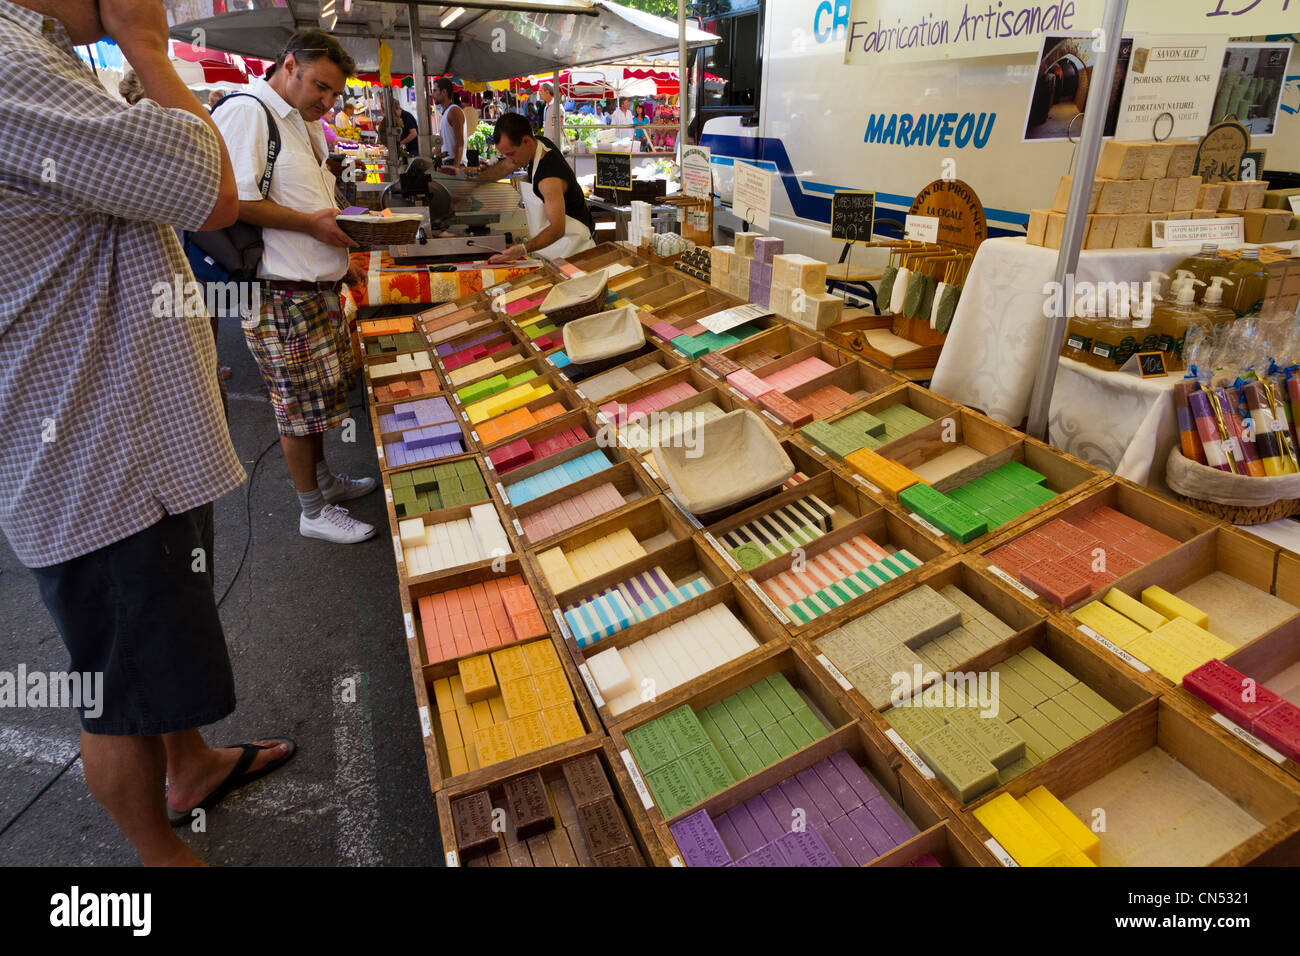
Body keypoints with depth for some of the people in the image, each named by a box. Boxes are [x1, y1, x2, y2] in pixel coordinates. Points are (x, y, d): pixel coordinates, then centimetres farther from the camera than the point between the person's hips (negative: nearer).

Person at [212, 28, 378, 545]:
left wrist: (345, 223, 11)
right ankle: (313, 511, 11)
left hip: (317, 286, 10)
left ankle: (323, 479, 34)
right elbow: (232, 201, -22)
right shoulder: (247, 111, -13)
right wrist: (312, 223, -18)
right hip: (281, 293, -9)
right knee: (300, 402, -1)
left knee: (321, 394, 17)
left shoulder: (304, 124, 19)